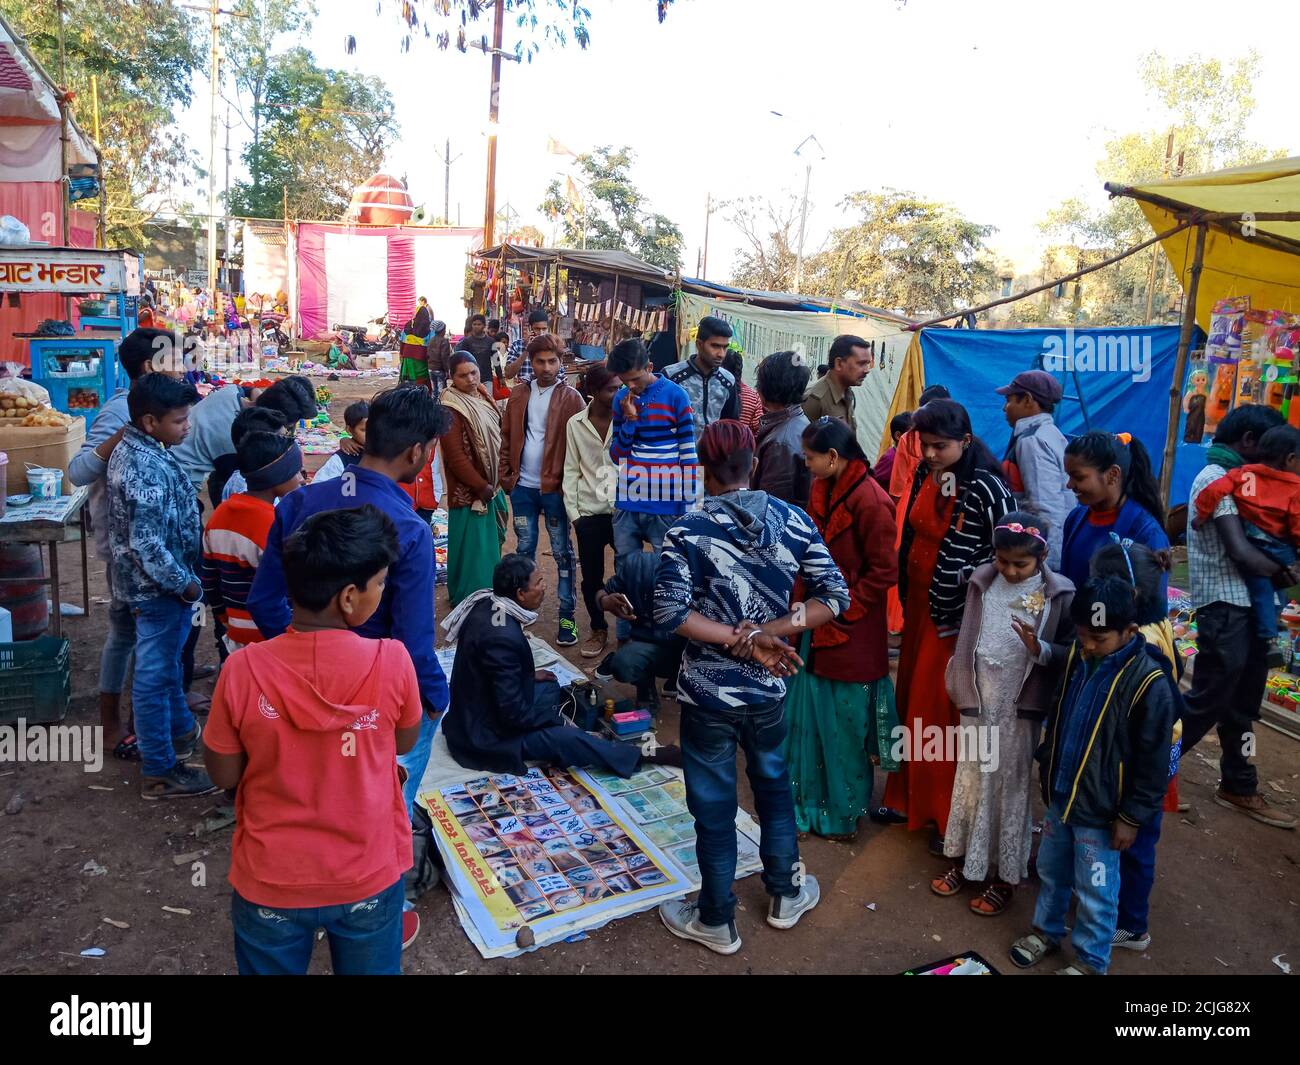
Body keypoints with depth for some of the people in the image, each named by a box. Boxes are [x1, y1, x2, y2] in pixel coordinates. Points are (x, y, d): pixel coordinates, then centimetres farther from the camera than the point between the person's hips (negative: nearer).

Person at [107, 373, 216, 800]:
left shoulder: (131, 447, 4)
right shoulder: (148, 469, -28)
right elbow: (148, 546, -30)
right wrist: (187, 585, -17)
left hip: (152, 584, 10)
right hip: (159, 588, -10)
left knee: (167, 663, 25)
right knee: (155, 675, 3)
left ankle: (182, 731, 44)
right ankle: (159, 772, 16)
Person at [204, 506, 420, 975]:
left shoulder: (244, 671, -21)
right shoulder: (392, 661, -22)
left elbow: (224, 775, -5)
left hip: (271, 882, 1)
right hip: (369, 878, 0)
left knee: (271, 969, 28)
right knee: (371, 970, 26)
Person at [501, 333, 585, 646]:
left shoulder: (571, 398, -7)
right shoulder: (518, 394, 5)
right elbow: (507, 437, 8)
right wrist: (506, 475, 2)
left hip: (555, 487, -4)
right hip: (522, 487, 4)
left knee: (562, 552, 5)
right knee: (525, 548, 15)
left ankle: (567, 615, 12)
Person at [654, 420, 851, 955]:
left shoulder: (689, 529, -15)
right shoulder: (793, 520, -5)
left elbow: (670, 612, -22)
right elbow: (835, 595, -6)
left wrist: (746, 641, -17)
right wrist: (765, 634, -11)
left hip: (708, 692, -3)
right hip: (769, 689, 3)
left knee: (713, 806, 13)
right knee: (774, 787, 26)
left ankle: (716, 920, 32)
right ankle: (786, 894, 43)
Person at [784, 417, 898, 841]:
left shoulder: (870, 502, -20)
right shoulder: (822, 489, 5)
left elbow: (884, 572, -17)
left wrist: (841, 610, -13)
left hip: (850, 634, -8)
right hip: (817, 626, 8)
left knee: (844, 725, 6)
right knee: (810, 717, 17)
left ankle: (843, 814, 25)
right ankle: (810, 801, 35)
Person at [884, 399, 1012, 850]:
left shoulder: (986, 487, -18)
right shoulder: (924, 476, 3)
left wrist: (969, 579, -16)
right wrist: (906, 594, 13)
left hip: (958, 614, -7)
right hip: (920, 604, 7)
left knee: (943, 709, 2)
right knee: (912, 699, 15)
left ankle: (949, 813, 20)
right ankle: (910, 795, 33)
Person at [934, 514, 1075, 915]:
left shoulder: (1059, 594, -9)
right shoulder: (982, 582, 0)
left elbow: (1070, 652, -6)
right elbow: (966, 640, 5)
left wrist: (1040, 649, -26)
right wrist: (961, 691, 2)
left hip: (1021, 706, -3)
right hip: (979, 701, 3)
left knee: (1011, 787, 8)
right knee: (971, 780, 14)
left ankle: (1006, 875, 23)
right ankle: (965, 860, 31)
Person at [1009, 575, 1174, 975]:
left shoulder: (1148, 683, -22)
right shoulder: (1075, 658, -2)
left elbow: (1153, 761, -16)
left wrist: (1132, 816, -13)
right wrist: (1046, 765, 18)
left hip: (1100, 810, -6)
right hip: (1059, 795, 6)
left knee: (1095, 892, 11)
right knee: (1050, 871, 22)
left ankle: (1090, 960, 31)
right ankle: (1046, 930, 44)